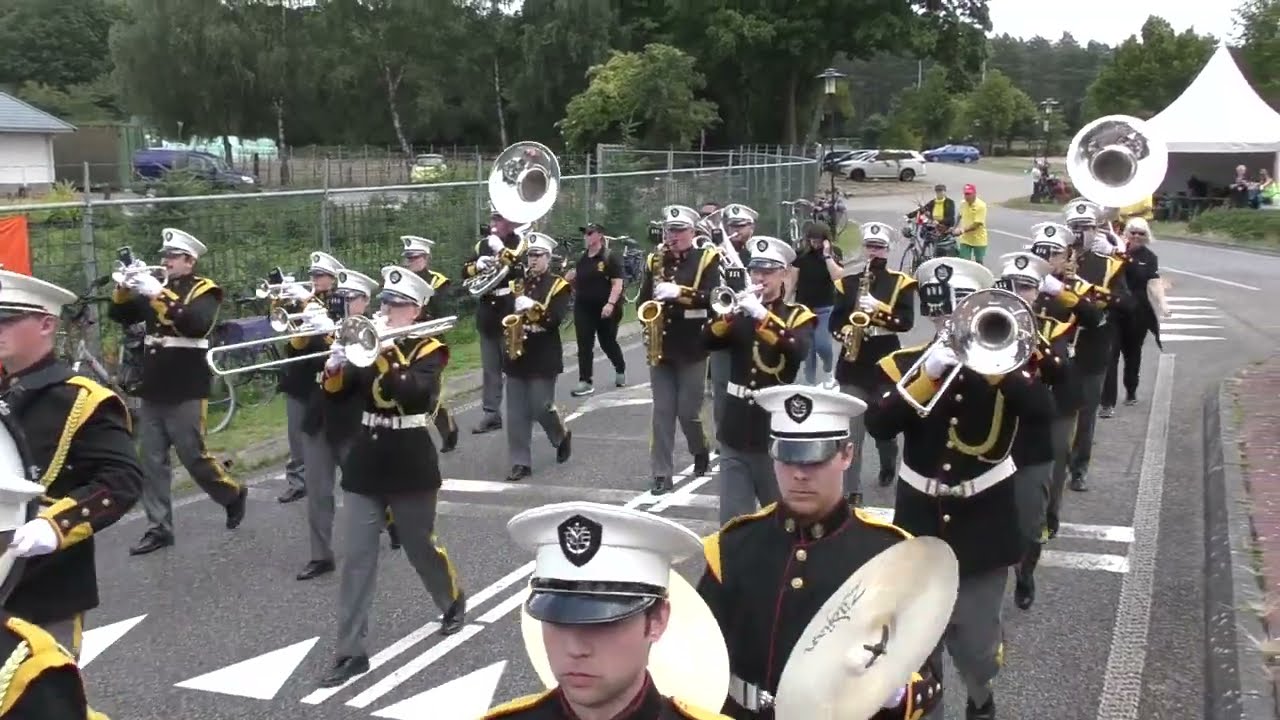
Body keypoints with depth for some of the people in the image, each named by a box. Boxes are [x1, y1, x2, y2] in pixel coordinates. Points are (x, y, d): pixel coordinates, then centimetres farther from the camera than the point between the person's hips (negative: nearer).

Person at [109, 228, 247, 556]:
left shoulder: (203, 290, -5)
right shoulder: (156, 287, 15)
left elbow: (198, 323, -24)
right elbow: (118, 315, 12)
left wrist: (160, 295, -28)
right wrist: (125, 287, -7)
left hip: (185, 394, -6)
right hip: (151, 393, 6)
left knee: (193, 457, -1)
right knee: (151, 464, 5)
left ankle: (233, 494, 23)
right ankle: (158, 528, 11)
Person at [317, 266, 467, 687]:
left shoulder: (428, 349, -6)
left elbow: (415, 391, -25)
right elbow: (337, 393, 1)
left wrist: (382, 356, -31)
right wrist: (334, 367, -19)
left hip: (410, 468, -4)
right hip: (365, 466, 4)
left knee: (420, 546, 11)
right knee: (356, 558, 0)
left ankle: (454, 603, 41)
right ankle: (351, 653, 4)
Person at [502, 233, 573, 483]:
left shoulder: (558, 285, -1)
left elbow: (556, 318, -13)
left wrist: (533, 307, -26)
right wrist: (508, 334, -5)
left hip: (543, 358, -4)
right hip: (516, 355, 4)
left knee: (541, 408, -2)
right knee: (516, 412, 2)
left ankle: (562, 436, 29)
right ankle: (520, 462, 7)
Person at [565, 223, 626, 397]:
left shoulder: (610, 257, -8)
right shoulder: (582, 259, 10)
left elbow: (617, 284, -14)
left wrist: (611, 304, -26)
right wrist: (570, 279, -3)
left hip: (604, 309, -5)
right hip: (583, 308, 5)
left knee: (608, 343, 10)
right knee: (584, 345, -1)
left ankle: (620, 370, 36)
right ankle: (585, 382, 0)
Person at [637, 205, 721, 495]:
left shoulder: (707, 259, -2)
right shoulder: (655, 261, 9)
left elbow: (712, 297, -15)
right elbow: (642, 299, 11)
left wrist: (678, 292, -25)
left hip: (692, 349, -3)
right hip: (661, 349, 3)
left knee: (688, 411, 2)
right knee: (663, 412, 3)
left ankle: (701, 452, 32)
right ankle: (661, 474, 6)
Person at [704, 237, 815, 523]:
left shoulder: (797, 315, 0)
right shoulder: (740, 311, 11)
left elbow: (799, 350, -21)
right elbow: (709, 342, -4)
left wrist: (761, 314, -27)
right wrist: (730, 312, -20)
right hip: (736, 431, 3)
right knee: (732, 519, 5)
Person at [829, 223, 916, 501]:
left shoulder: (901, 282, 3)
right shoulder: (846, 283, 9)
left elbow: (906, 321, -8)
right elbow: (834, 322, 9)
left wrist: (878, 310, -21)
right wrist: (845, 333, -12)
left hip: (886, 362, -1)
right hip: (853, 364, 1)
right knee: (851, 432, -5)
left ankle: (888, 465, 44)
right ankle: (852, 491, -3)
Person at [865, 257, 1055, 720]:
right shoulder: (907, 364, -1)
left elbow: (1043, 413, -19)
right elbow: (878, 425, -17)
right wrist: (926, 377, -25)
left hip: (982, 526, -1)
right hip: (921, 522, 1)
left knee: (976, 637, 6)